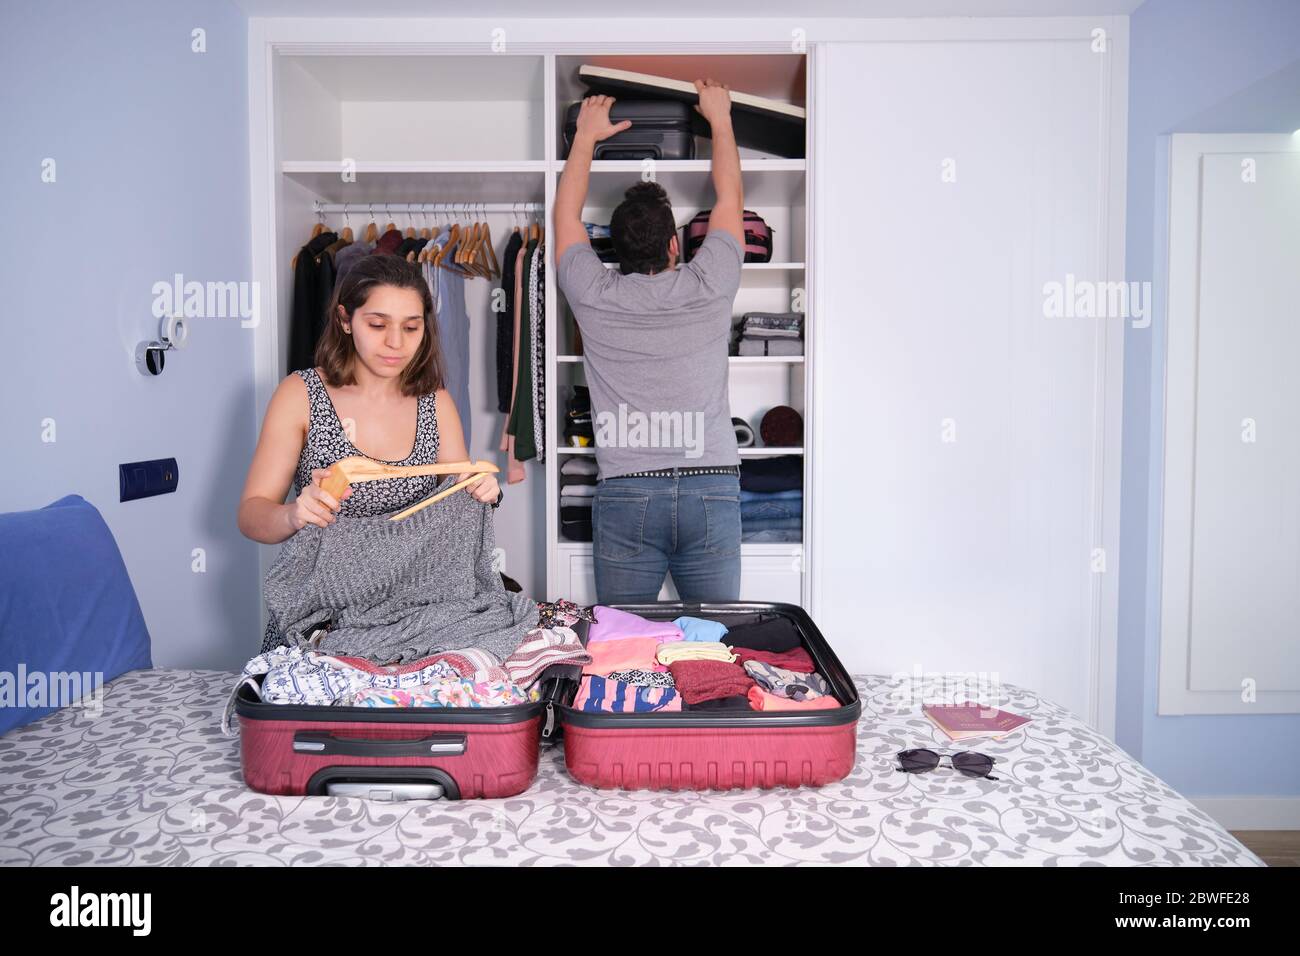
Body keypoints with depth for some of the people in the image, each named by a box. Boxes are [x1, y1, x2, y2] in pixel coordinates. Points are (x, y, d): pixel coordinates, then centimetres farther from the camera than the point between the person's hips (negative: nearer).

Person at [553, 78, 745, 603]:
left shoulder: (593, 297, 1)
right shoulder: (708, 289, 0)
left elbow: (566, 212, 20)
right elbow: (731, 197, 18)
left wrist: (586, 135, 33)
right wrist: (719, 117, 32)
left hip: (624, 494, 0)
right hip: (711, 488, 0)